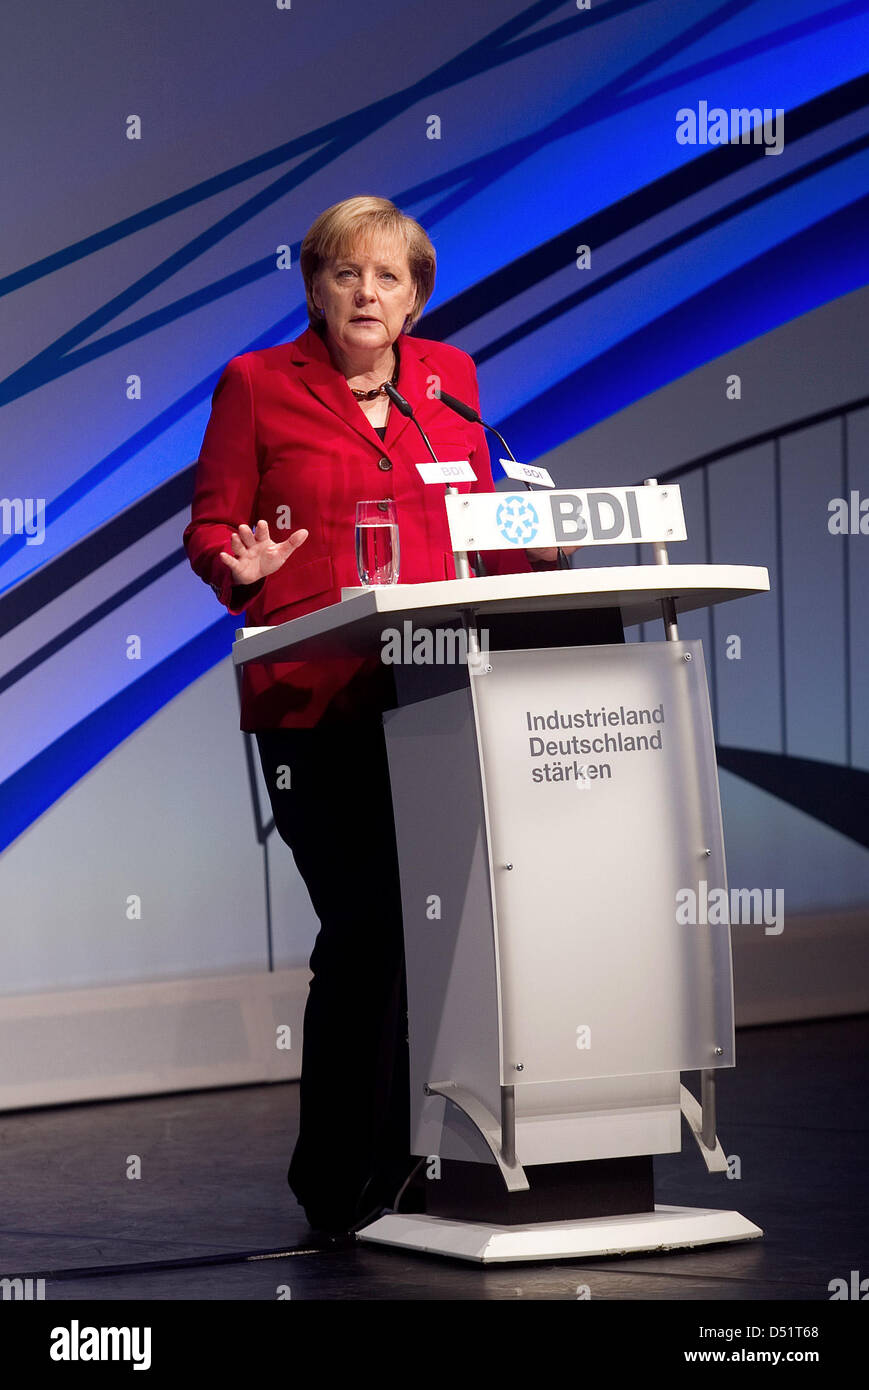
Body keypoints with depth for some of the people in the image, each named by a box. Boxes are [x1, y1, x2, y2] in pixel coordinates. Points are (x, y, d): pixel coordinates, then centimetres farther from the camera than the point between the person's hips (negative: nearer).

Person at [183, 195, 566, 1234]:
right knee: (366, 924, -9)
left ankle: (367, 1176, 12)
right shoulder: (256, 385, 3)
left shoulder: (448, 378, 14)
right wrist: (243, 564, -17)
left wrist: (540, 547, 0)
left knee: (412, 923, 1)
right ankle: (348, 1183, 3)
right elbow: (208, 532, 4)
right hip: (311, 698, -4)